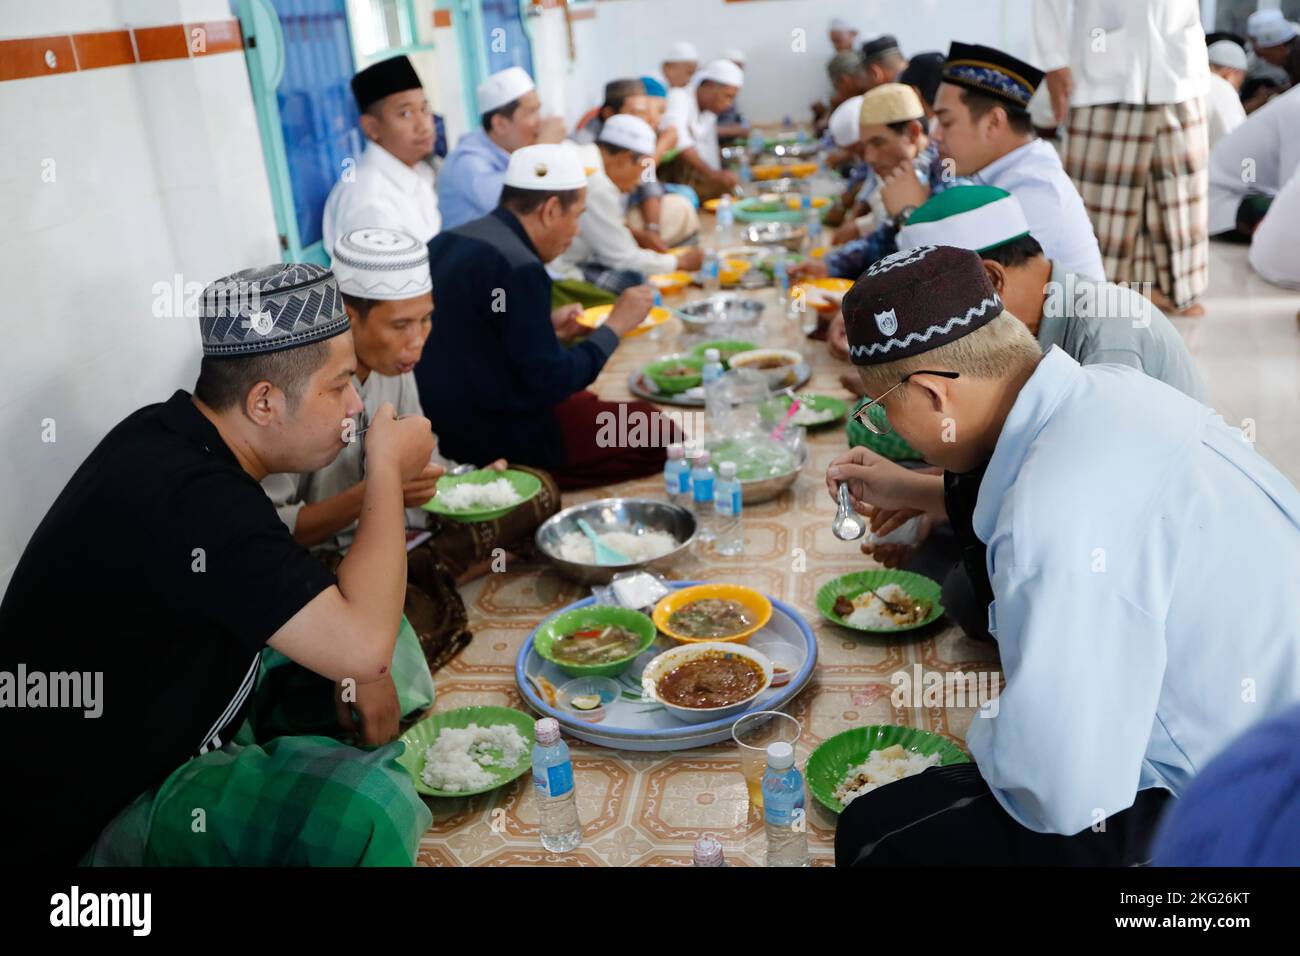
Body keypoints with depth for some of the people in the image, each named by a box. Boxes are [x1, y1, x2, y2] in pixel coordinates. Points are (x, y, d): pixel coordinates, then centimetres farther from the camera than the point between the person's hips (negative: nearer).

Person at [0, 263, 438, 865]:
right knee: (374, 809, -29)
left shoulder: (162, 434, -2)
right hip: (92, 822, -10)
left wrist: (357, 668, 1)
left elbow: (263, 574, 14)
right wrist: (387, 470, -21)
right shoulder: (193, 500, -32)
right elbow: (362, 646, -33)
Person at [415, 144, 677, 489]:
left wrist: (544, 325, 12)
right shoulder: (519, 268, -22)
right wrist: (616, 324, -8)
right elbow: (550, 382, -19)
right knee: (657, 431, -1)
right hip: (496, 439, -9)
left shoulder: (447, 242, 5)